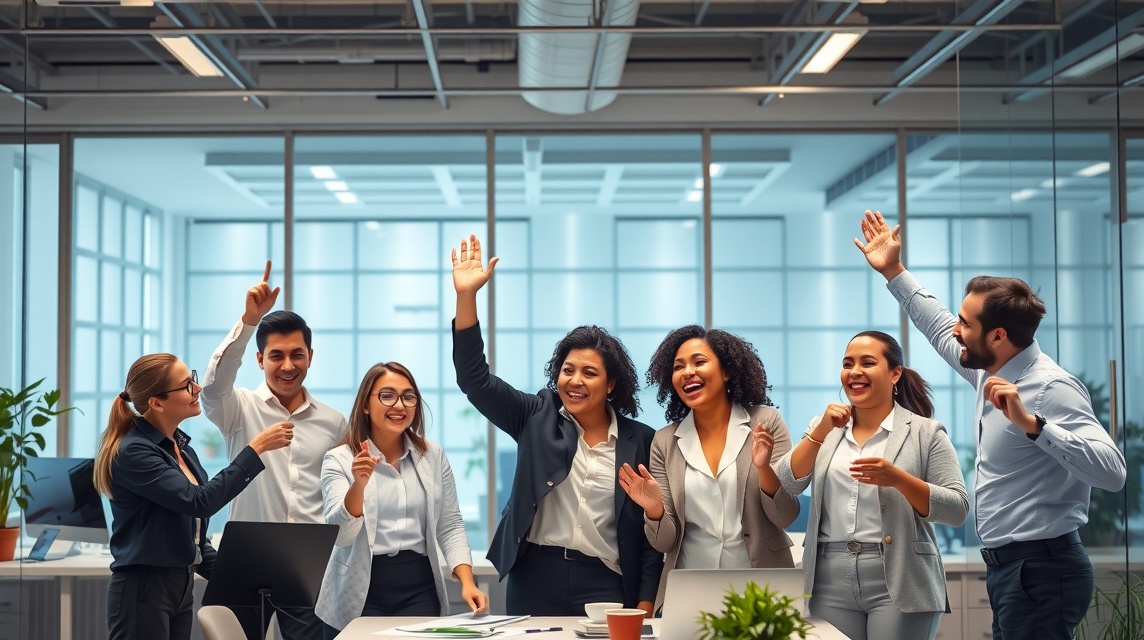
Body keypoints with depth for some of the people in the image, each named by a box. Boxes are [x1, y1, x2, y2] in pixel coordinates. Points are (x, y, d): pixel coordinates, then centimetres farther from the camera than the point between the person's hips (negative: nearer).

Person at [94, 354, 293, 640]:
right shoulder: (133, 452, -17)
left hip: (181, 585, 8)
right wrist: (256, 449, -25)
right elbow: (199, 501, -26)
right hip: (142, 589, -8)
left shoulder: (180, 445, 9)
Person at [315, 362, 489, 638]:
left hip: (420, 588, 2)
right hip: (361, 594, -2)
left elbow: (450, 526, 6)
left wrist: (467, 582, -8)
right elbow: (340, 535, -13)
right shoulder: (339, 460, -3)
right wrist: (359, 484, -29)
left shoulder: (433, 456, 6)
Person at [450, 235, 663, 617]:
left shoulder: (641, 441, 2)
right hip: (535, 578, 1)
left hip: (605, 585, -1)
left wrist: (645, 605, -2)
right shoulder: (536, 419, 5)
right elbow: (475, 379, -3)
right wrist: (466, 296, -13)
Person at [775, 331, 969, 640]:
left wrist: (898, 478, -18)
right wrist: (821, 431, -9)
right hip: (830, 585, 3)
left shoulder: (926, 432, 0)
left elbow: (958, 510, -5)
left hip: (899, 585, -3)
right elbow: (787, 484, 1)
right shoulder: (825, 429, 11)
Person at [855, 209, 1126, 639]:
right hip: (1008, 567, 9)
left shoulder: (1050, 387, -20)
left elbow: (1112, 472, -31)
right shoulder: (992, 370, 7)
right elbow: (939, 330, 26)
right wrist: (893, 272, 27)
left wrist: (1030, 423, -38)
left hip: (1040, 570, -9)